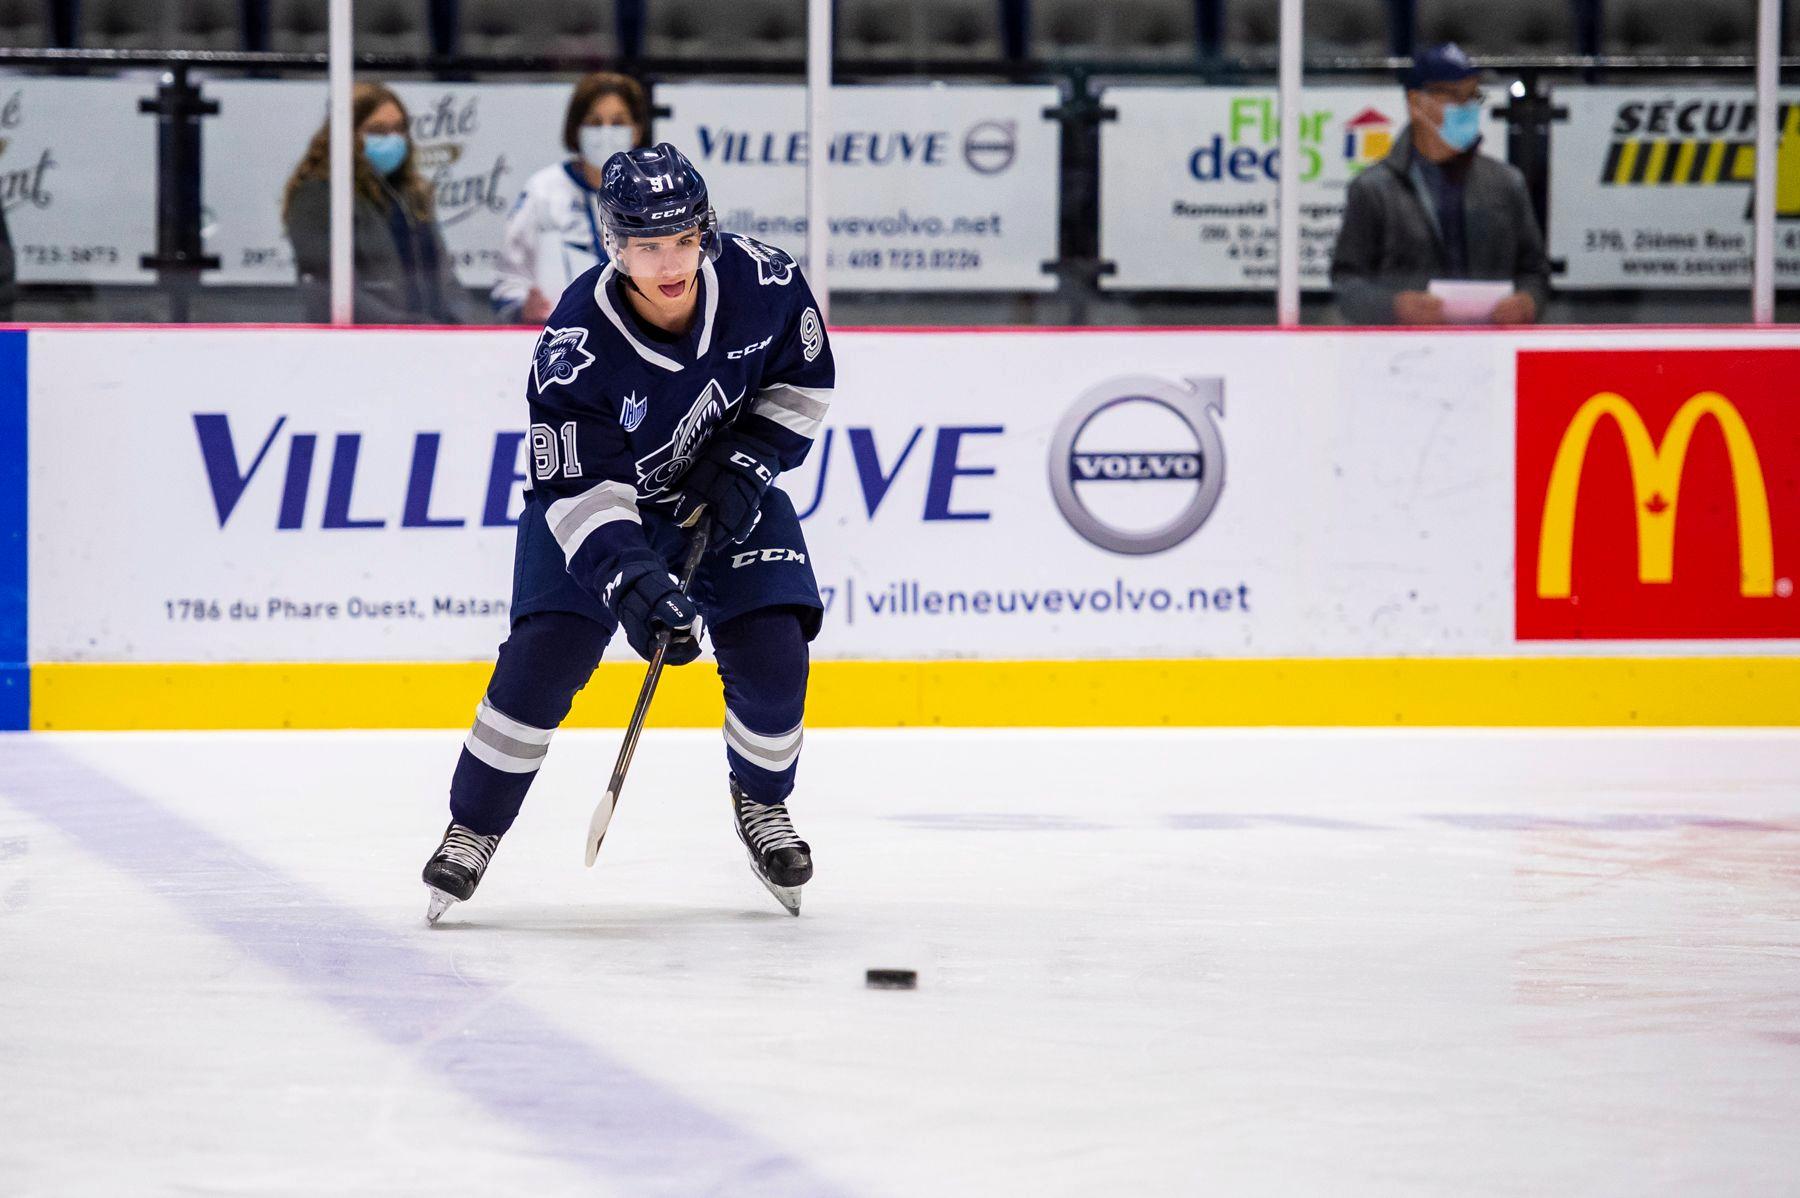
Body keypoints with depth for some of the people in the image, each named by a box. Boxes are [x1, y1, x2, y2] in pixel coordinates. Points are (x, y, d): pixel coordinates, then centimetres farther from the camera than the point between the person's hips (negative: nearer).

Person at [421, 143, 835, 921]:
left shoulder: (761, 283, -23)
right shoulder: (575, 348, -32)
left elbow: (805, 381, -4)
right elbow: (579, 492, -30)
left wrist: (747, 459, -17)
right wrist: (632, 586, -43)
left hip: (725, 487, 3)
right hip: (600, 492, -3)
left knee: (771, 653, -11)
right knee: (546, 652, -17)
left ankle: (761, 800, 19)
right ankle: (474, 826, 2)